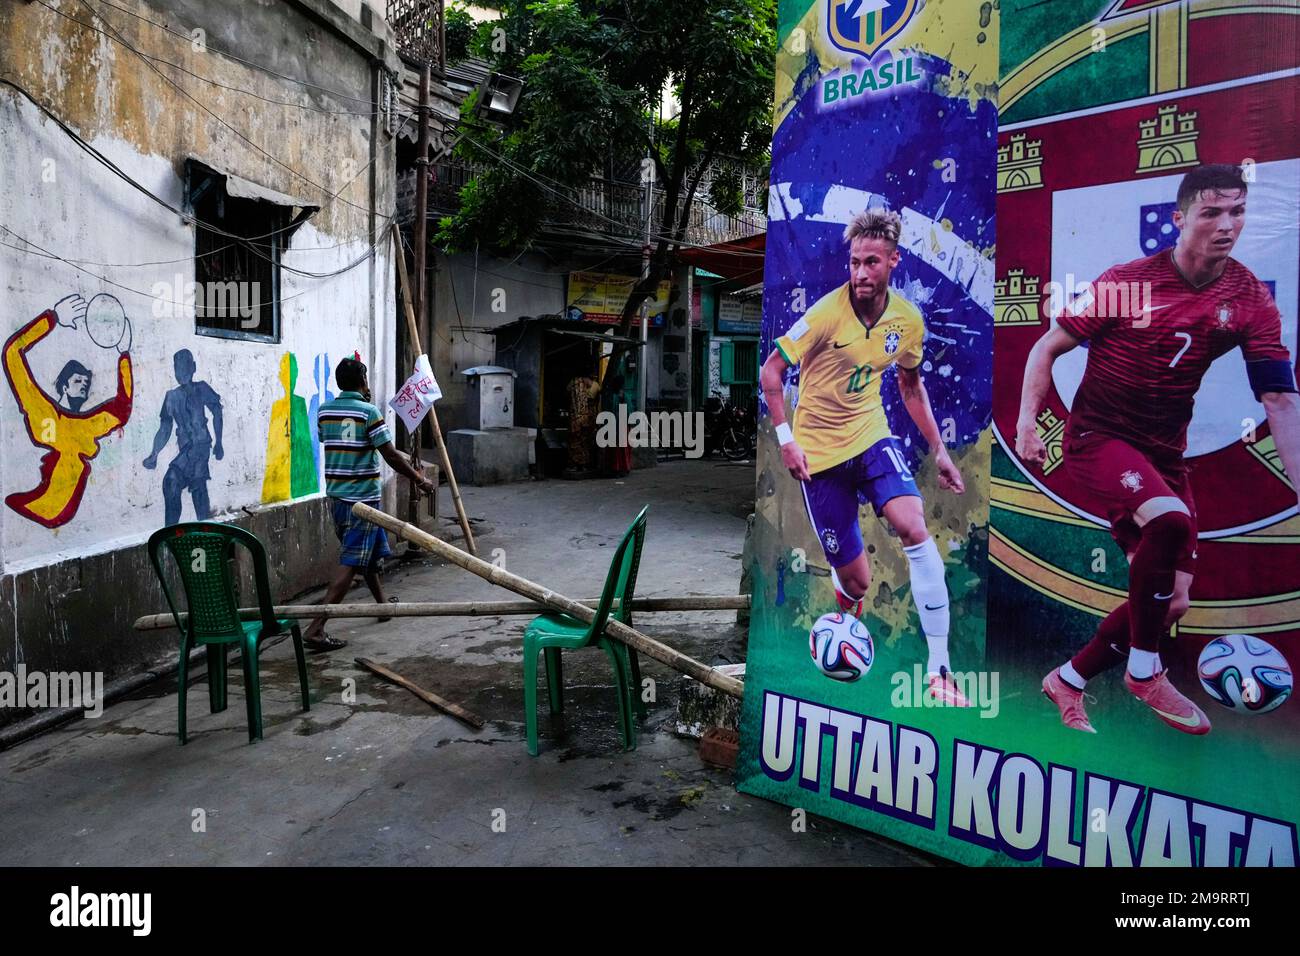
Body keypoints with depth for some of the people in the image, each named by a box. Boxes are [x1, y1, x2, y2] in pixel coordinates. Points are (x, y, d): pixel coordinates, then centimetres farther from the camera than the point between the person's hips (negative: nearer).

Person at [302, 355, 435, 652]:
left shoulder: (324, 411, 5)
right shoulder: (369, 412, -13)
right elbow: (390, 455, -14)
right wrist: (420, 480, -2)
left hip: (336, 496, 7)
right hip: (362, 498, -7)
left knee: (369, 552, 24)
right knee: (350, 563, -5)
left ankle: (383, 605, 40)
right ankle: (315, 628, -11)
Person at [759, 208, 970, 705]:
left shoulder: (908, 319, -2)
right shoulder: (826, 314, -17)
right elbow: (771, 371, -9)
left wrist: (938, 449, 13)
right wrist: (786, 439, -17)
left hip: (872, 436, 3)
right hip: (819, 453, -3)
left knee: (914, 526, -24)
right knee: (857, 582, -2)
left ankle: (938, 667, -15)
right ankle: (843, 608, 40)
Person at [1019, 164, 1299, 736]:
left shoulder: (1252, 301, -2)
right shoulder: (1125, 283, -11)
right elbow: (1048, 347, -3)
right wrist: (1026, 424, -13)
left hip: (1162, 452, 5)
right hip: (1096, 436, -5)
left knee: (1172, 601, 4)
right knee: (1172, 518, -34)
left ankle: (1067, 681, 25)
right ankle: (1144, 672, -12)